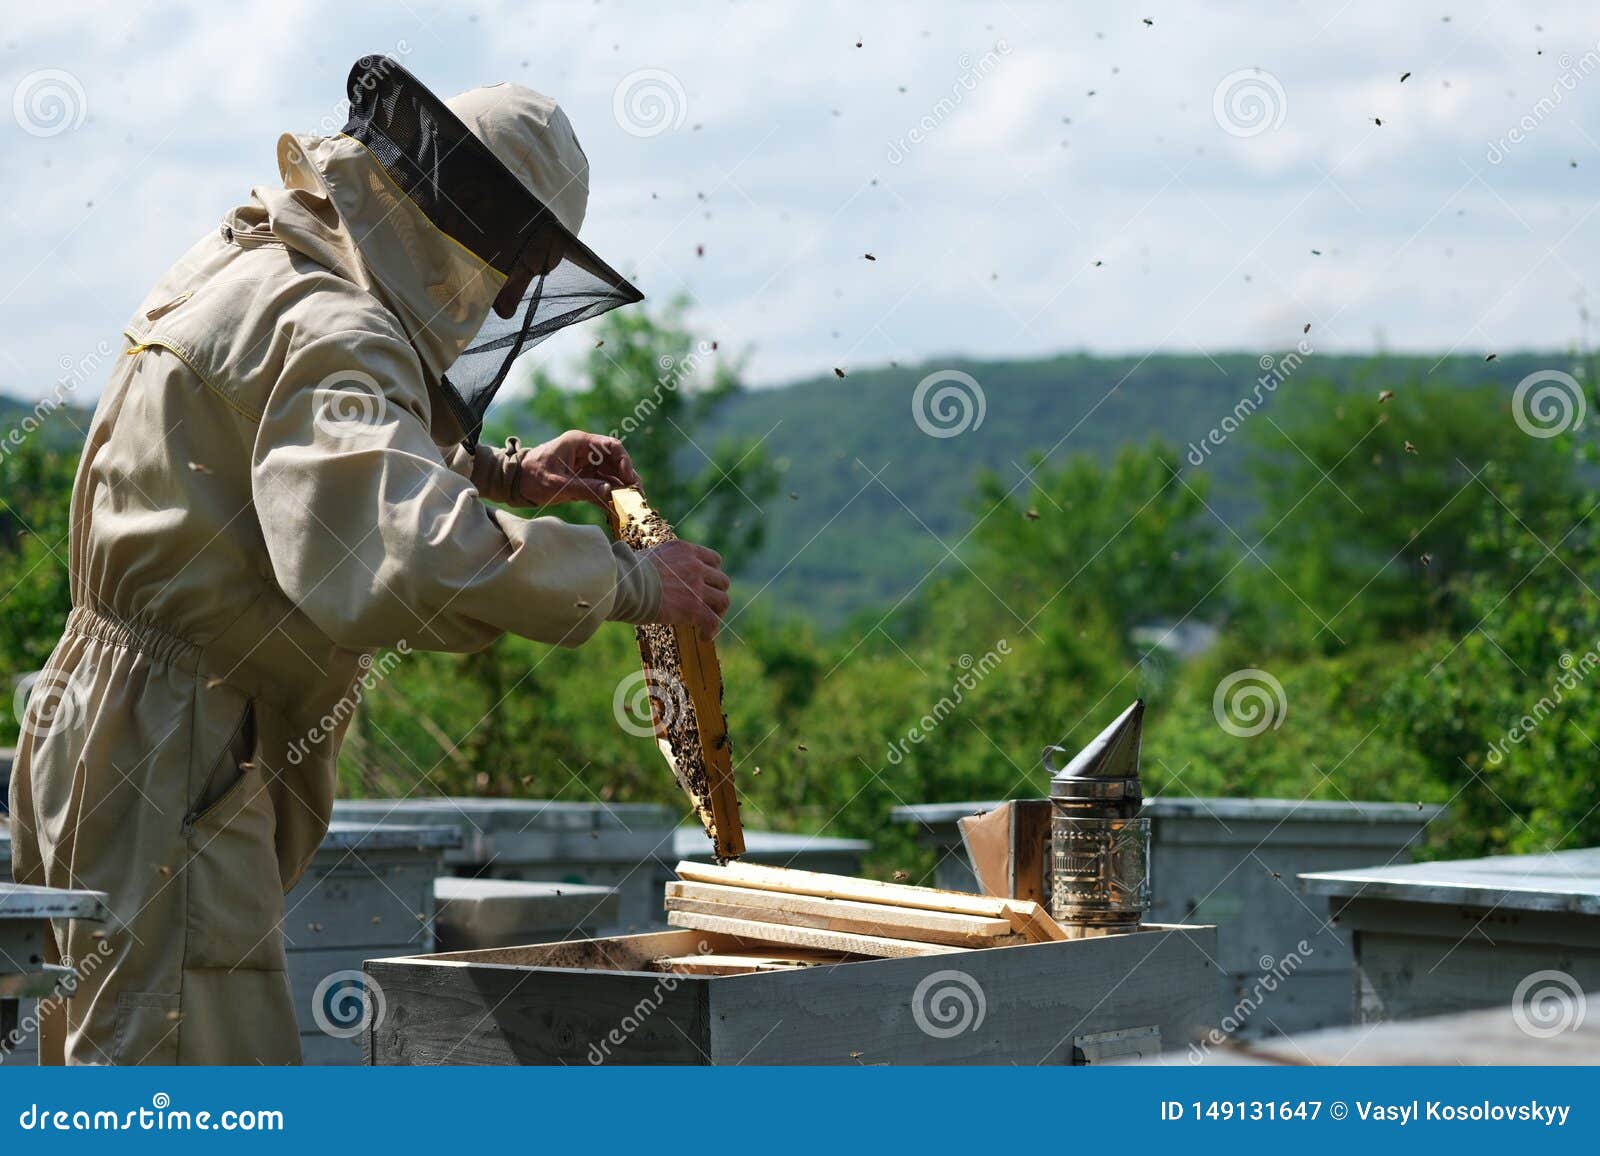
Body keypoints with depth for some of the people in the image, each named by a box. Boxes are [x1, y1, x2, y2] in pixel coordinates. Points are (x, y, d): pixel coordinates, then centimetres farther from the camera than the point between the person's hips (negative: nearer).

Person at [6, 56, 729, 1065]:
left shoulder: (263, 266, 14)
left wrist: (504, 473, 19)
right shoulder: (328, 331, -18)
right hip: (167, 764, -11)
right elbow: (410, 558, -35)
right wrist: (631, 579, -23)